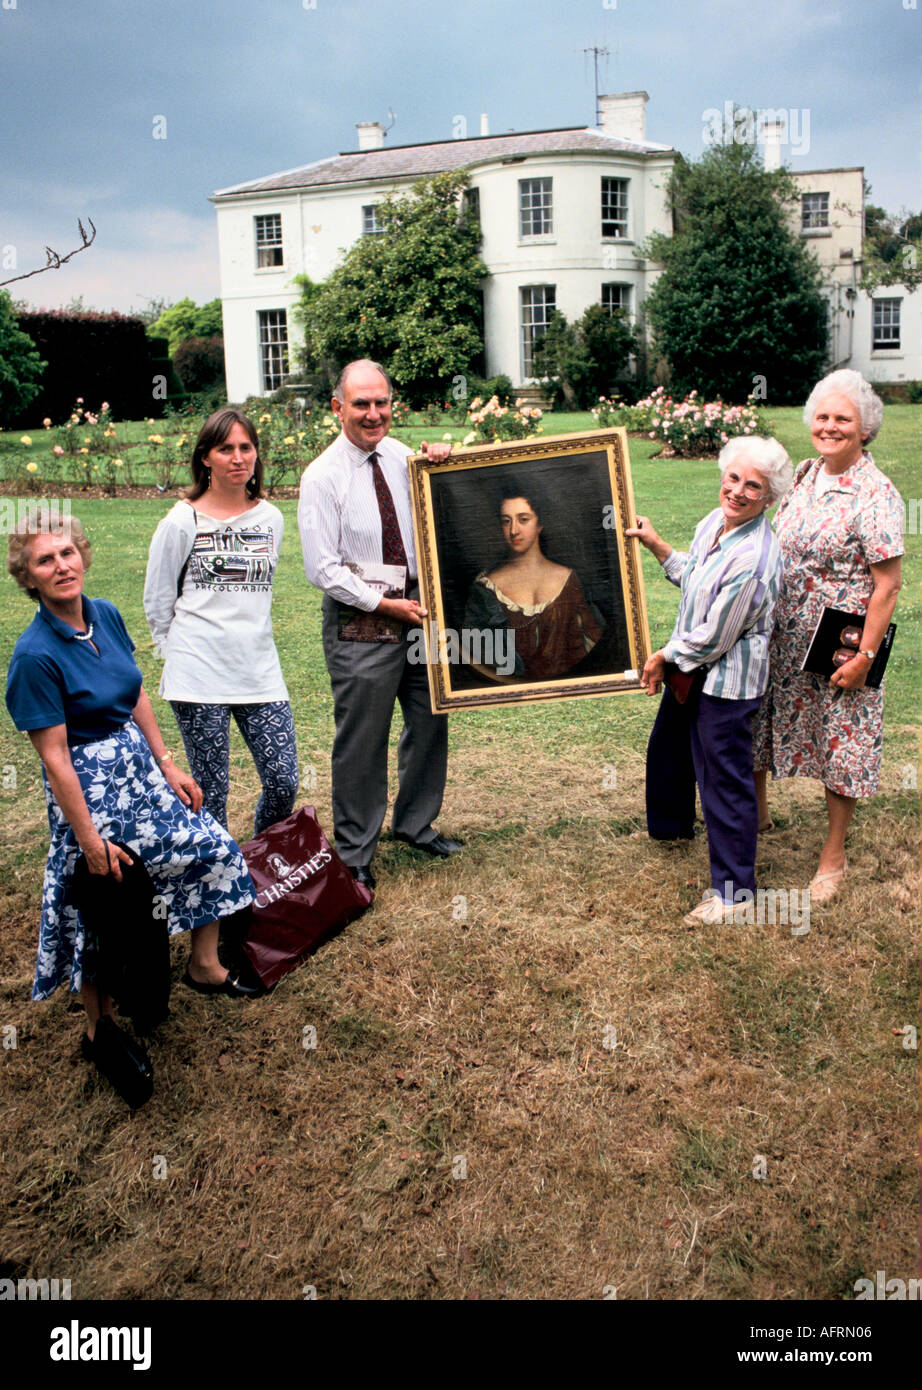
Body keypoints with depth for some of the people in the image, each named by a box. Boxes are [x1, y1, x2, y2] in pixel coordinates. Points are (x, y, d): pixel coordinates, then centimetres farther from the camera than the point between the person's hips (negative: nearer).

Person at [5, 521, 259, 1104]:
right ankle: (100, 1026, 28)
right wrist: (89, 838, -18)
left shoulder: (107, 615, -2)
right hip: (89, 785, -7)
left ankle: (205, 966, 30)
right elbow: (55, 757, -21)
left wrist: (169, 765, 6)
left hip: (139, 764, 7)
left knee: (213, 848, 9)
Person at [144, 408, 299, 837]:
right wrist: (180, 653, 8)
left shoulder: (271, 519, 8)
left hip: (260, 669, 4)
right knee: (210, 790, 1)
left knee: (284, 782, 1)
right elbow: (157, 601, 5)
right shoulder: (183, 521, -3)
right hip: (199, 675, -3)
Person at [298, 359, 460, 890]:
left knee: (431, 721, 15)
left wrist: (441, 463, -1)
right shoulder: (323, 477, -10)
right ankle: (354, 854, 19)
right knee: (362, 740, 1)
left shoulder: (401, 456, 5)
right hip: (360, 620, -6)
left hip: (418, 606, 6)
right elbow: (323, 569, -12)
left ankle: (416, 823, 37)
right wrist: (387, 604, -13)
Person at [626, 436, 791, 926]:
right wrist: (655, 545, 11)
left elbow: (712, 638, -23)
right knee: (668, 747, 27)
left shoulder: (753, 559, -29)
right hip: (689, 667, 10)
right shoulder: (714, 521, -1)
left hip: (726, 681, -10)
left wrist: (663, 657, -10)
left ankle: (733, 889, 14)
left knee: (724, 776, -1)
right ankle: (672, 826, 54)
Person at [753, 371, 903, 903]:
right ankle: (758, 811, 41)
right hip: (782, 637, 7)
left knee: (841, 742, 6)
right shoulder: (803, 474, 4)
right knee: (759, 719, 17)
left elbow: (887, 585, -16)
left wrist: (865, 655, -19)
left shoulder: (876, 495, -16)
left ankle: (834, 855, 23)